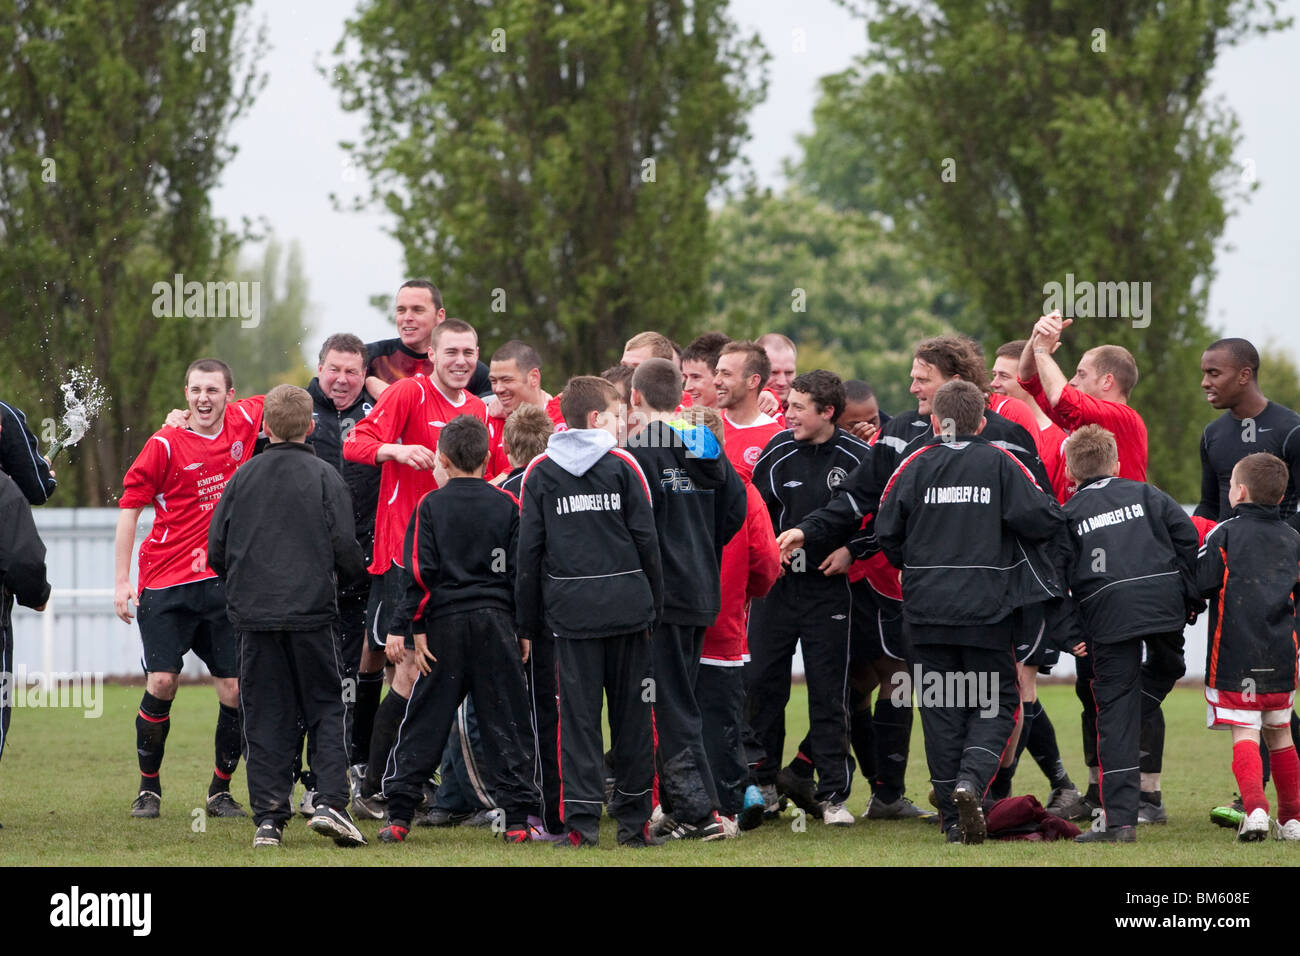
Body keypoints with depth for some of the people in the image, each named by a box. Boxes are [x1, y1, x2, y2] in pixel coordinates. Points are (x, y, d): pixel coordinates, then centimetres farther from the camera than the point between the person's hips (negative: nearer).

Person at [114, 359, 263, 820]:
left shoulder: (243, 423, 3)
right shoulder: (165, 444, -6)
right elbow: (129, 507, 0)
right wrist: (121, 581, -4)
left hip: (226, 583, 3)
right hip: (166, 584, -3)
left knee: (236, 690, -2)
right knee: (161, 682, -9)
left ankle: (221, 790, 13)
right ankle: (148, 786, 8)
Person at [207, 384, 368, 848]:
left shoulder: (241, 479, 5)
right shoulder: (325, 478, -3)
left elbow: (216, 552, 7)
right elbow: (346, 550, -6)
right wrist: (347, 579, 16)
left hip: (254, 616, 2)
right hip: (311, 614, -2)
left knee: (265, 718, 6)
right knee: (326, 710, 7)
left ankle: (268, 818, 0)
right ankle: (329, 802, -9)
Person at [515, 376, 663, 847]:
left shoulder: (539, 471, 4)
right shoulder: (623, 465, 0)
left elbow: (529, 549, 3)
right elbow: (647, 540, -1)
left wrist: (528, 621, 9)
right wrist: (655, 605, 7)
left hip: (571, 609, 0)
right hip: (628, 606, 0)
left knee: (578, 713, 1)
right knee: (631, 711, 7)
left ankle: (582, 819, -6)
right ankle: (635, 819, 9)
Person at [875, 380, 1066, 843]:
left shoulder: (915, 465, 1)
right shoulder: (1000, 463, -3)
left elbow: (887, 531, 1)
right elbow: (1042, 519, -12)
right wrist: (1052, 509, 12)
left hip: (927, 609, 1)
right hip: (987, 612, -1)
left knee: (940, 708, 9)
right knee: (995, 703, 9)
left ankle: (953, 818, 8)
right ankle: (971, 779, -18)